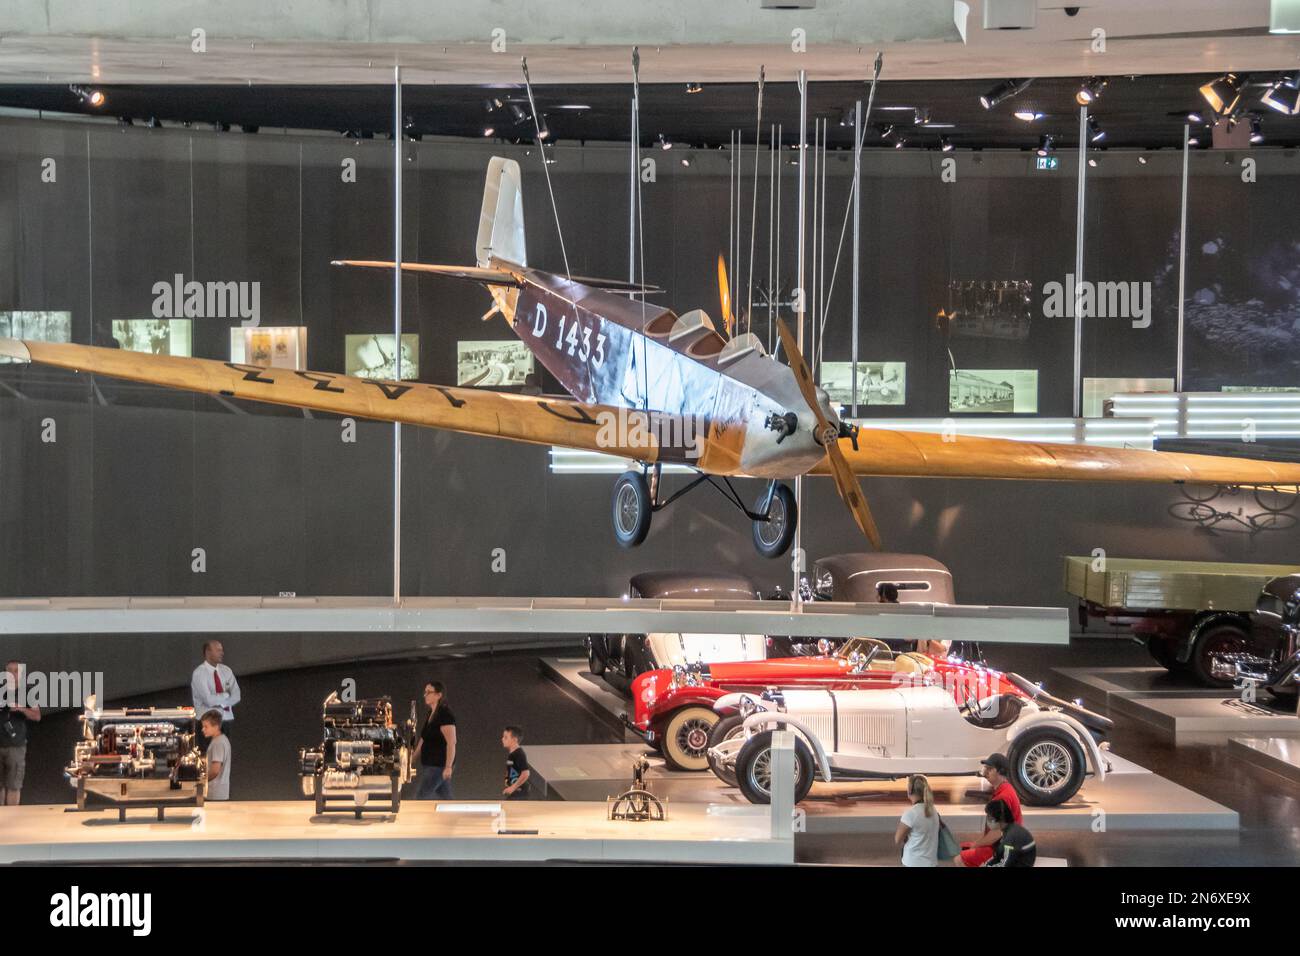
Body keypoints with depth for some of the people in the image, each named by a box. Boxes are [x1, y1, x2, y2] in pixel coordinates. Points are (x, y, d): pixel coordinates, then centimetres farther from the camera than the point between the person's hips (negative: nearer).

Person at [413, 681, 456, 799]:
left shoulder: (445, 715, -16)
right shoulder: (431, 714, 12)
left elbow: (451, 743, -21)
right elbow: (423, 739, 21)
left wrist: (448, 767, -24)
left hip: (439, 765, -9)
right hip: (429, 764, 9)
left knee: (421, 795, -7)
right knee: (444, 797, 10)